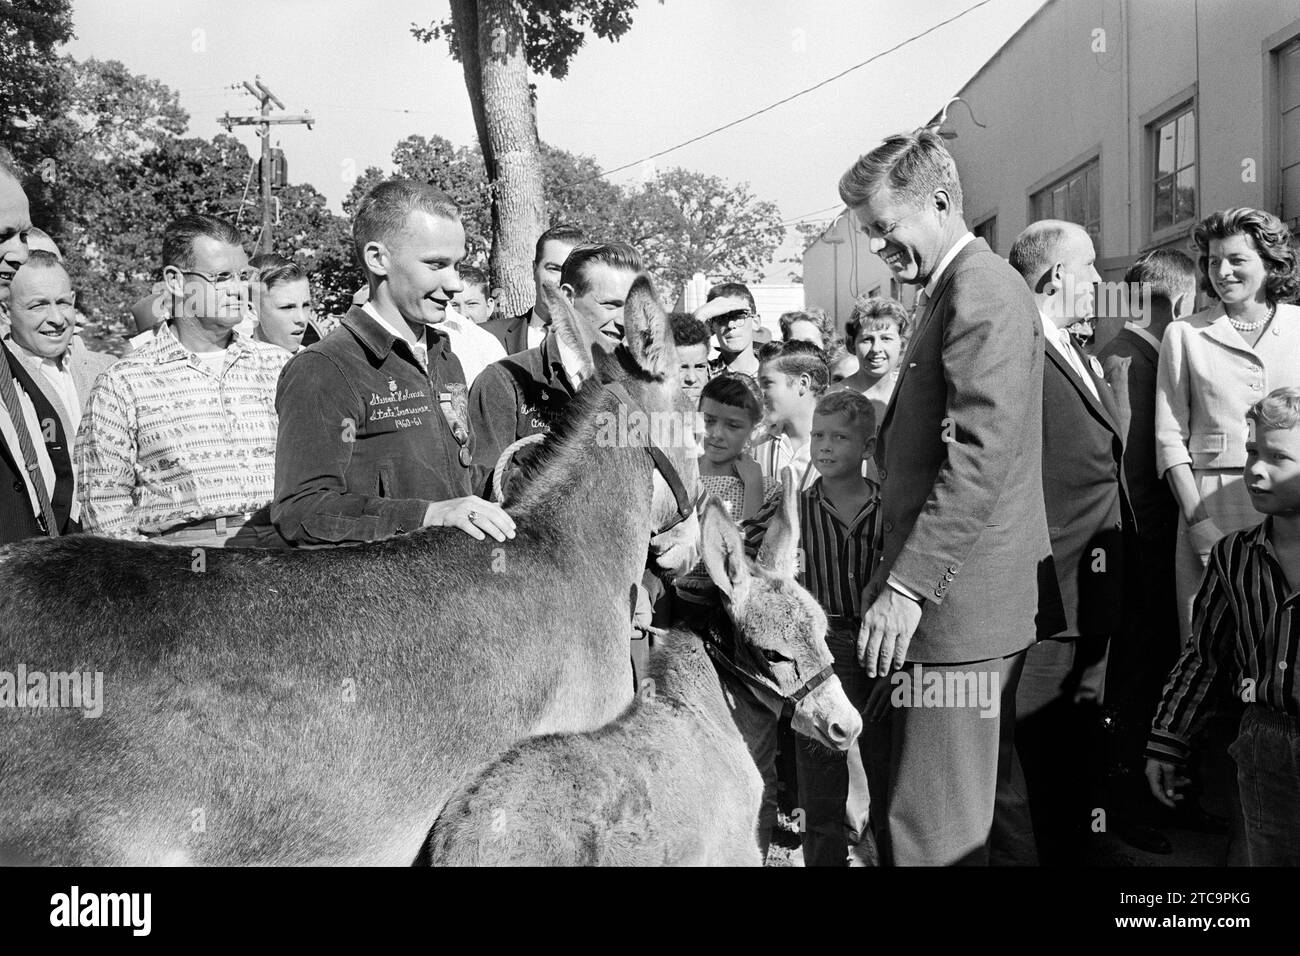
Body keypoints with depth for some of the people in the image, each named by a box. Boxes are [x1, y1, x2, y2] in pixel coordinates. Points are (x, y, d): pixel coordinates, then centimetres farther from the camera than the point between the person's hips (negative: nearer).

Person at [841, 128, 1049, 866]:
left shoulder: (983, 291, -13)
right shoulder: (955, 291, 19)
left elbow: (981, 455, -23)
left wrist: (908, 584, -23)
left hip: (960, 606, -10)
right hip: (937, 593, 10)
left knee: (935, 828, -3)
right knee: (889, 773, 17)